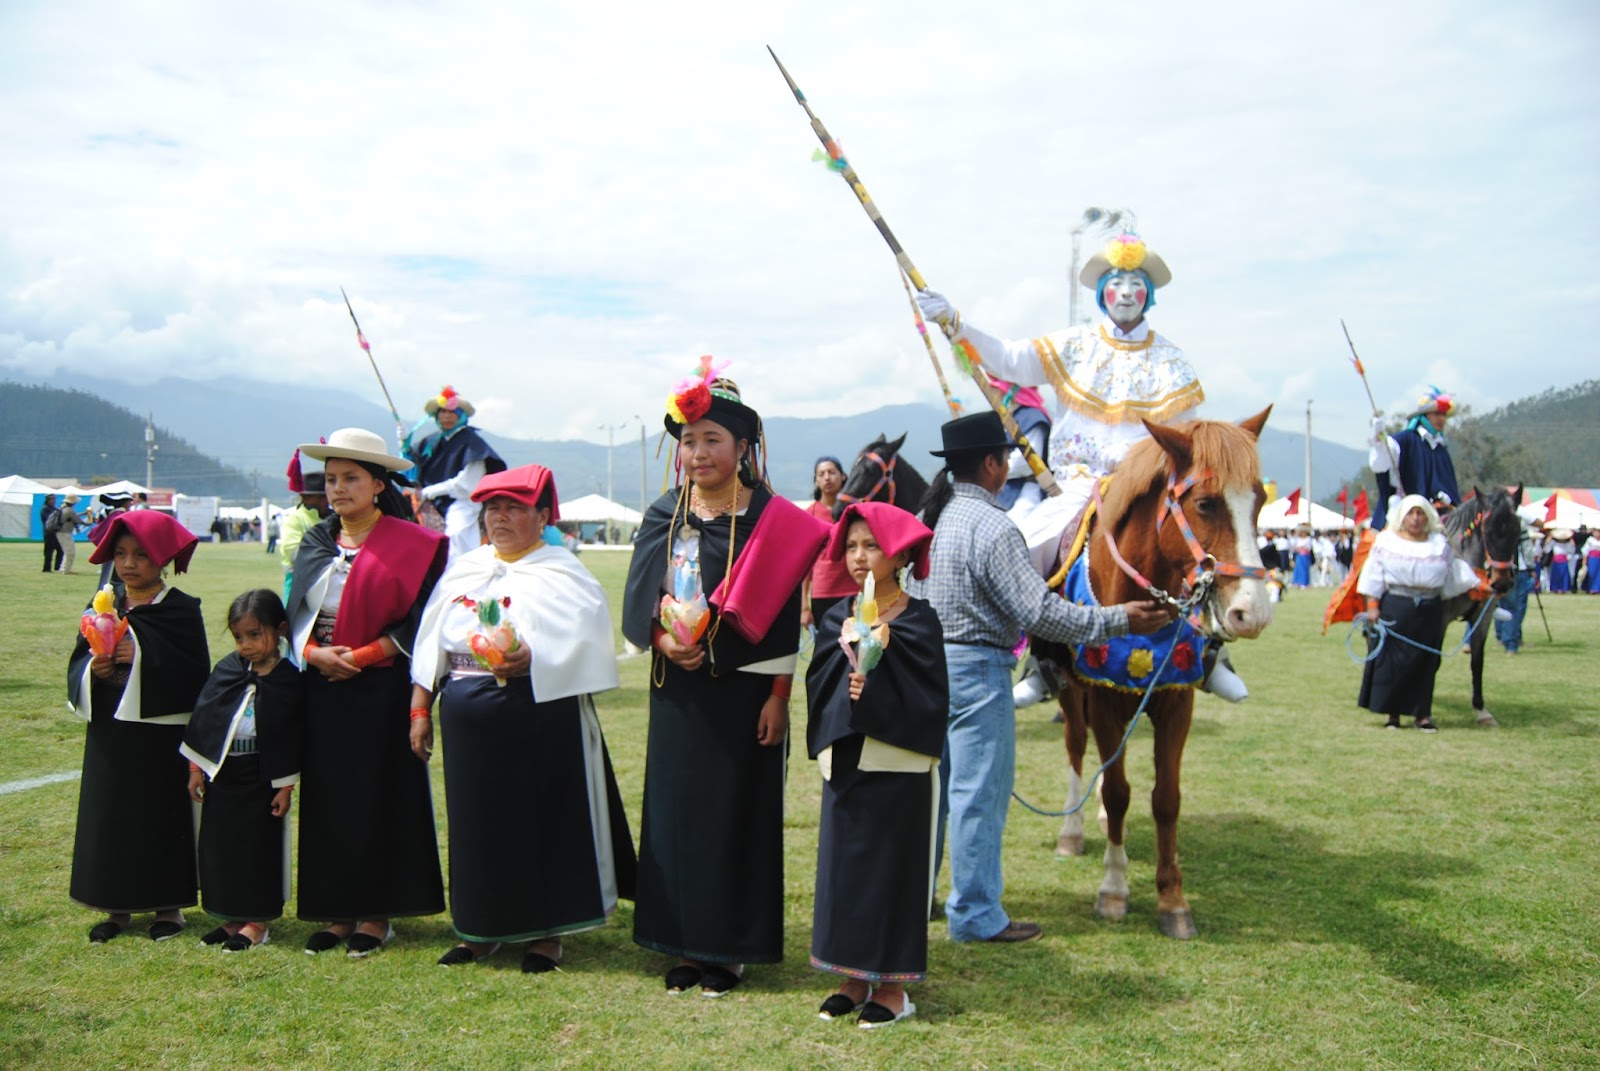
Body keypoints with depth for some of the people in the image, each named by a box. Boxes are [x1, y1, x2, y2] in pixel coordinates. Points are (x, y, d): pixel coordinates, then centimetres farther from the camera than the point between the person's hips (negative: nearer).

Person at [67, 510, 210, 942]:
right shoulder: (102, 604, 8)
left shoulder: (181, 609, -5)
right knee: (110, 813, 8)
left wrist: (145, 657, -24)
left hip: (162, 733, -4)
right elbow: (77, 664, 10)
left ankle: (169, 904, 16)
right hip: (110, 731, 4)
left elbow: (197, 672, -14)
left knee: (164, 812, 3)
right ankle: (118, 905, 20)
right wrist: (92, 669, -12)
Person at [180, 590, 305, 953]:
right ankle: (230, 918, 23)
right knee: (220, 846, 10)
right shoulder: (227, 670, 1)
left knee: (260, 847, 3)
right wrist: (196, 768, 4)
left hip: (262, 780, -4)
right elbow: (202, 718, 6)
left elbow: (293, 738, -6)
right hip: (221, 777, 4)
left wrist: (286, 785, -7)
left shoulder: (289, 680, -9)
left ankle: (256, 922, 15)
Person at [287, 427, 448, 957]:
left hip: (381, 689, -5)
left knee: (378, 795, -1)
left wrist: (361, 656, -15)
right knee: (326, 799, 6)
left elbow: (418, 621, -8)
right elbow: (295, 615, 10)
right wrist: (315, 653, -9)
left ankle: (375, 913, 9)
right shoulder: (315, 543, 13)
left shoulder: (410, 544, -4)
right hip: (321, 690, 5)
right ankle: (337, 910, 15)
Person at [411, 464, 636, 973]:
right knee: (477, 821, 10)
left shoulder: (563, 573, -1)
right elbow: (431, 644, 15)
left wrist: (530, 659, -30)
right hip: (469, 725, 5)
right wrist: (420, 707, 9)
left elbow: (580, 645, -15)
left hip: (540, 717, -5)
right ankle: (481, 928, 23)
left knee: (543, 818, 1)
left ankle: (547, 931, 13)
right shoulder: (463, 570, 15)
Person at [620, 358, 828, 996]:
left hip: (742, 690, -4)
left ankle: (730, 948, 13)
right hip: (678, 689, 4)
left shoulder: (769, 518, -4)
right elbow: (638, 598, 4)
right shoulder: (664, 516, 7)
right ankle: (686, 943, 19)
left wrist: (778, 697, -10)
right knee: (676, 808, 7)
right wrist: (663, 638, -16)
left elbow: (781, 615, -6)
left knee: (738, 810, 2)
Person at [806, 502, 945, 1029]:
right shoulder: (836, 619, 7)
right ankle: (854, 977, 22)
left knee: (891, 866, 1)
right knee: (843, 865, 9)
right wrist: (848, 686, -18)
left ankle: (892, 985, 13)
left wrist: (876, 689, -23)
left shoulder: (917, 620, -6)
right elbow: (818, 687, 1)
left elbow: (928, 695, -12)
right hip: (844, 764, 5)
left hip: (896, 767, -5)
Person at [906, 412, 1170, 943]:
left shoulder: (926, 517, 8)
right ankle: (976, 915, 8)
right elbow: (1039, 611, -20)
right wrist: (1118, 619, -14)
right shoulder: (991, 526, -18)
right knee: (979, 795, 0)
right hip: (976, 668, -9)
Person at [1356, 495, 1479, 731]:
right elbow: (1373, 575, -2)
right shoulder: (1386, 541, 1)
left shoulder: (1440, 544, 7)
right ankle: (1393, 713, 10)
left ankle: (1423, 714, 13)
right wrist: (1372, 605, -9)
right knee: (1392, 661, 0)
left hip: (1430, 611, 2)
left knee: (1425, 662, 5)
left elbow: (1455, 574, 12)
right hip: (1394, 609, -2)